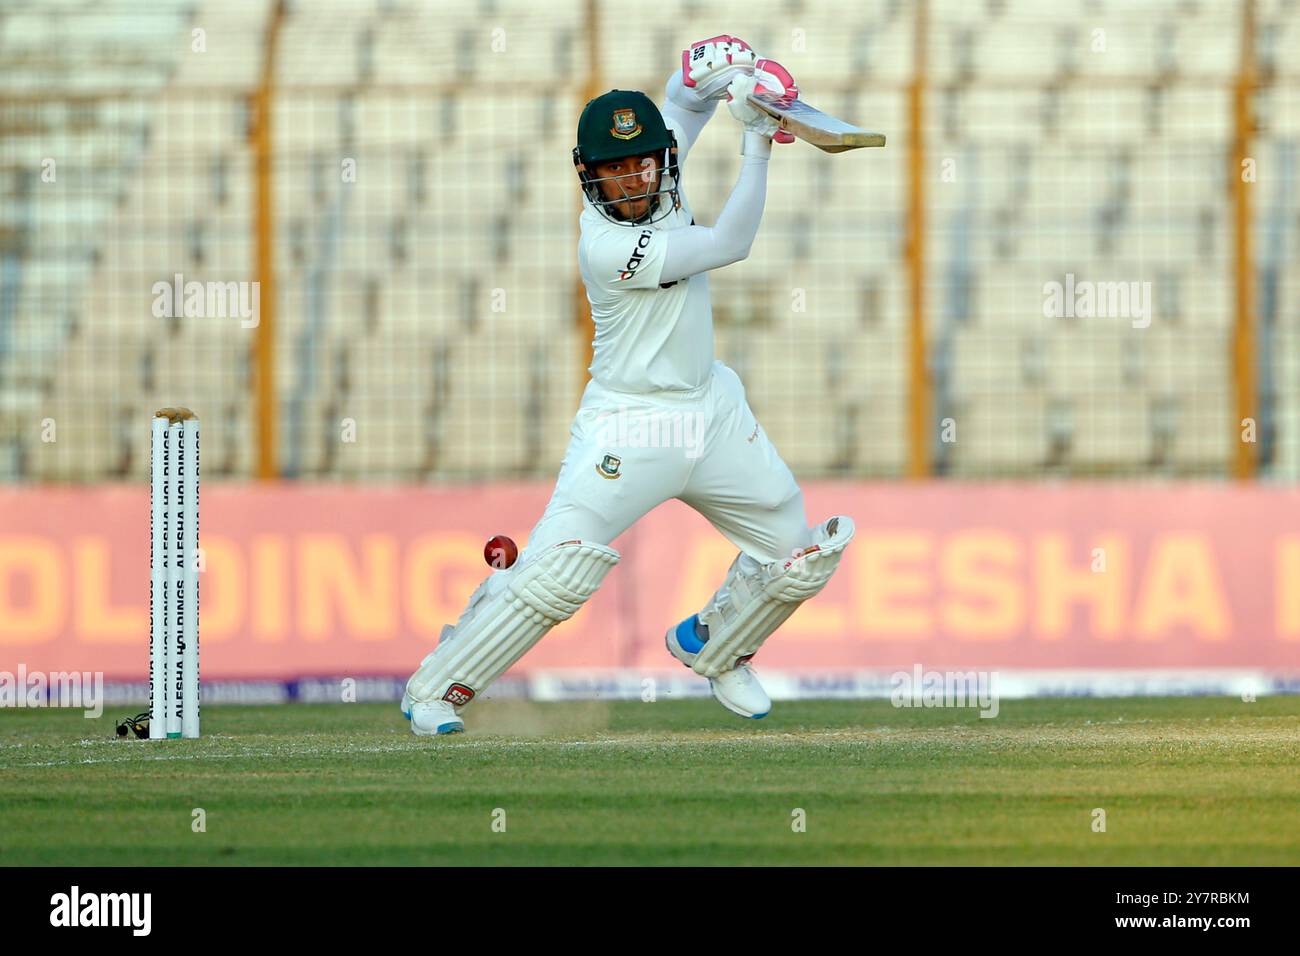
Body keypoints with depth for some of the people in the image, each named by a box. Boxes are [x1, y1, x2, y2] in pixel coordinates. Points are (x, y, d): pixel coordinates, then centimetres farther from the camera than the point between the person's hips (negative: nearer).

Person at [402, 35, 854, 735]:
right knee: (557, 572, -18)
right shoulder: (606, 245, -26)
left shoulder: (656, 179, -3)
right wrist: (757, 146, -26)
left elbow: (685, 97, 13)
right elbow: (729, 245, -25)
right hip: (630, 429, -8)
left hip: (712, 410, 8)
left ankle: (712, 646, 38)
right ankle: (434, 688, -5)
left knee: (799, 557, 11)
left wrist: (715, 76, -11)